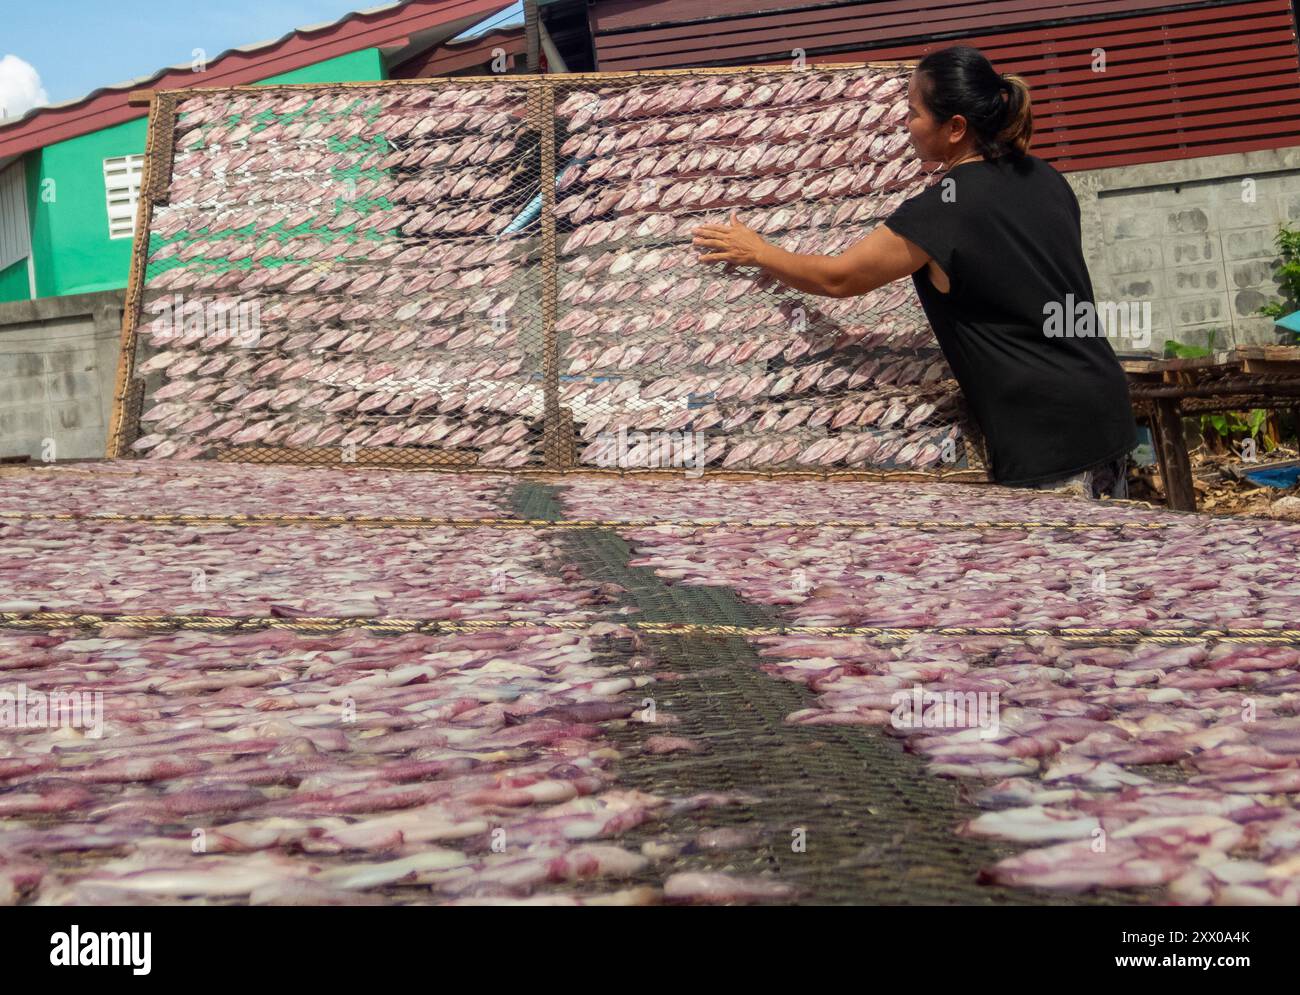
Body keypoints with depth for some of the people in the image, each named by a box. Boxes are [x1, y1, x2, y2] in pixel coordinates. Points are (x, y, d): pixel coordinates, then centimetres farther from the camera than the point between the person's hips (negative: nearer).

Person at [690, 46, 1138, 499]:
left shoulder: (942, 210, -15)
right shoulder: (1044, 178, 8)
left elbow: (836, 278, -3)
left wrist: (756, 252, 12)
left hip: (1047, 435, -8)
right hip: (1105, 409, 8)